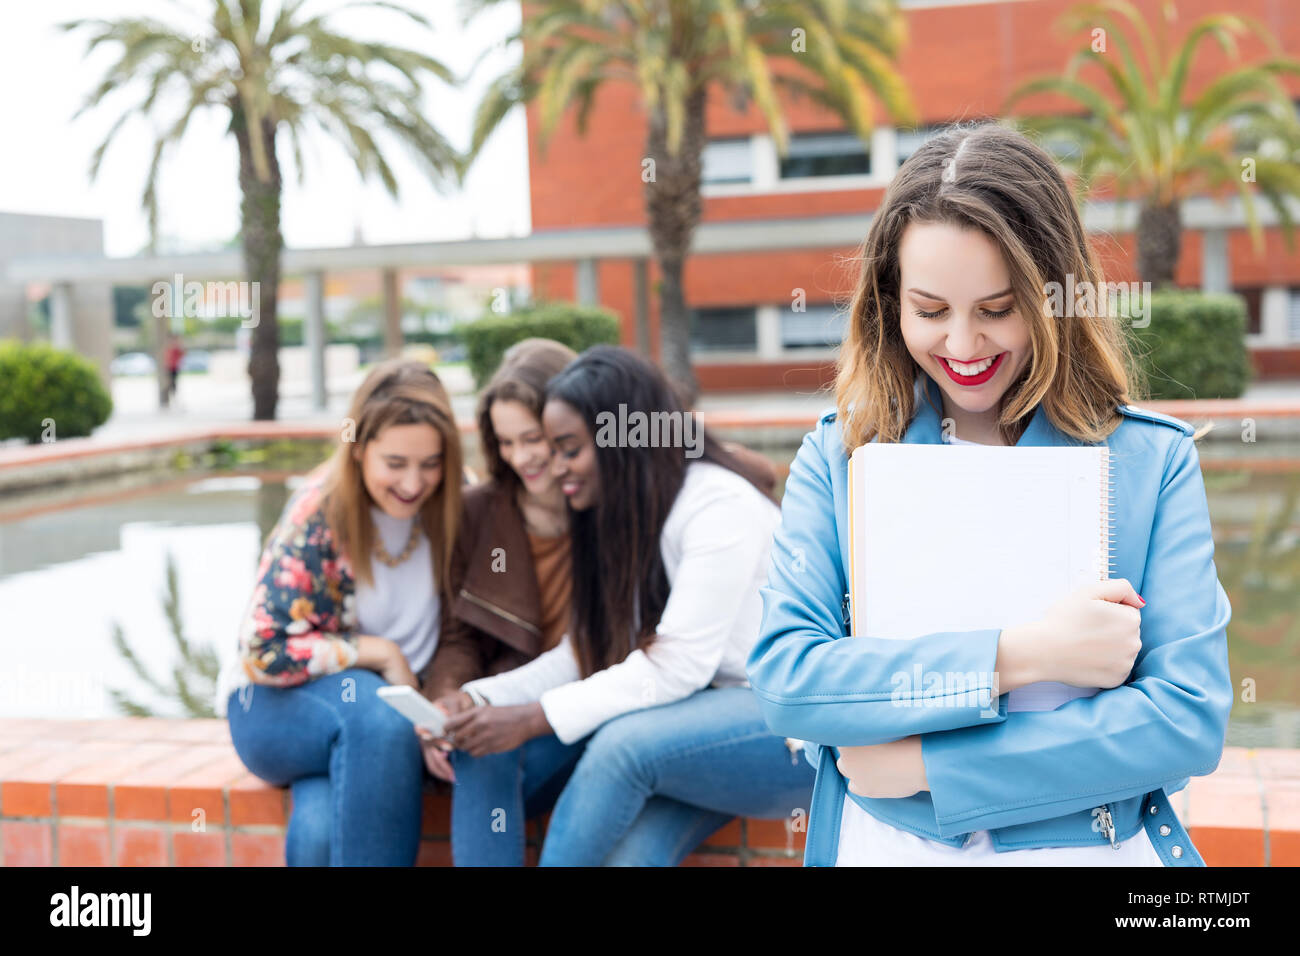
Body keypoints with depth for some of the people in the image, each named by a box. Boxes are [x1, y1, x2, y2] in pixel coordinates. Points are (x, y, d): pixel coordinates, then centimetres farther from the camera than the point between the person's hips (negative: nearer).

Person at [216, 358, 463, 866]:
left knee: (322, 828, -33)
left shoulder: (448, 509, -4)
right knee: (375, 715, -38)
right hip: (276, 706, -2)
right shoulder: (318, 515, -16)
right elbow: (264, 652, -17)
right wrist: (380, 653, -16)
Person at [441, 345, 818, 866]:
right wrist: (479, 700, -11)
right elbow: (584, 651, 5)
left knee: (623, 743, -31)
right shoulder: (618, 520, 9)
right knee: (629, 851, -22)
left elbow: (677, 666, -23)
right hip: (711, 711, 7)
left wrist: (533, 718, -24)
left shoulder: (720, 505, -18)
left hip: (797, 723, -7)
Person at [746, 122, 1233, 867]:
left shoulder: (1153, 460, 1)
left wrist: (925, 762, -9)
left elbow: (1189, 719, -5)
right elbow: (783, 679, -5)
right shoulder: (838, 457, 4)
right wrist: (1019, 656, -13)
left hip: (1092, 844, 0)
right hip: (881, 842, 1)